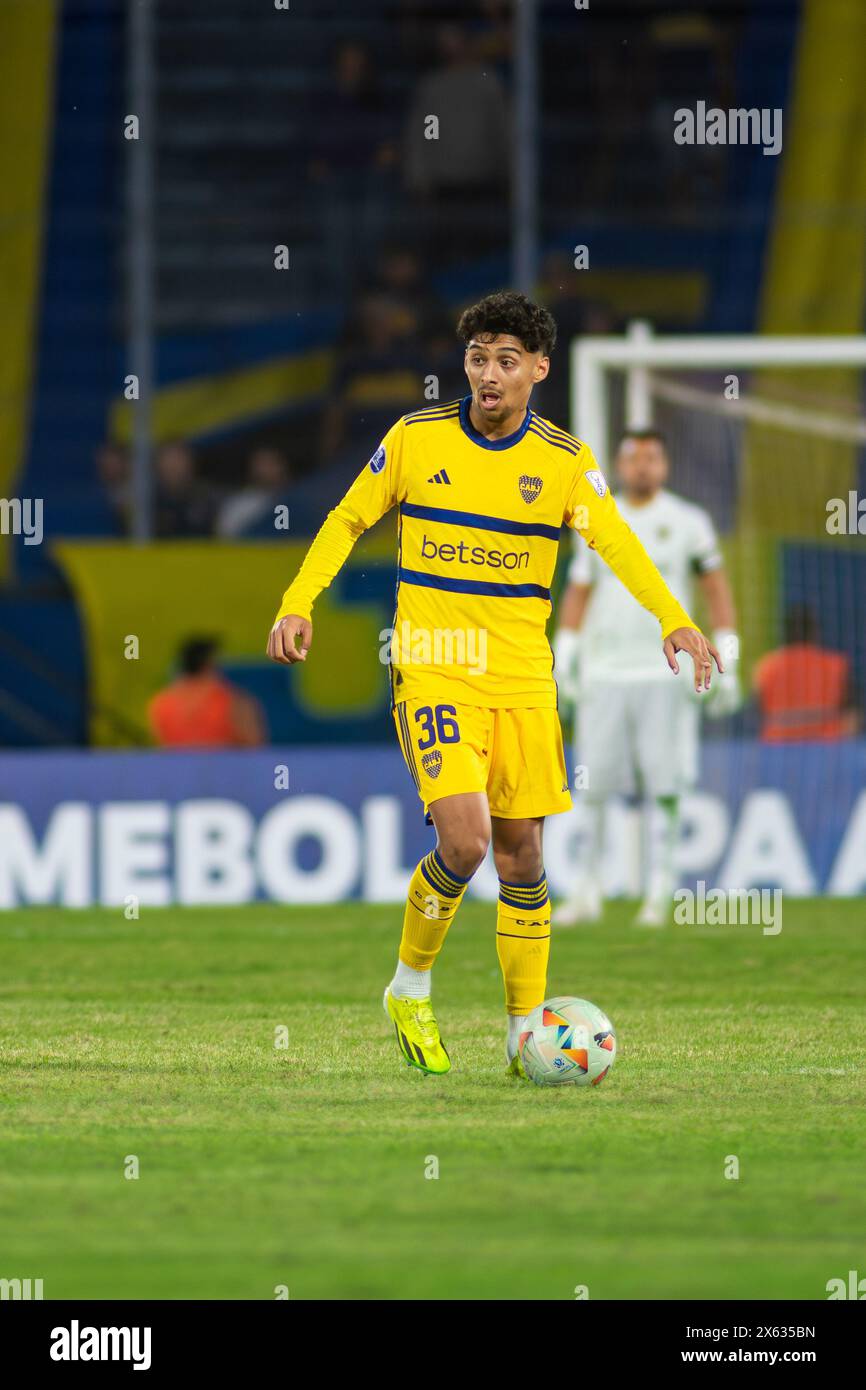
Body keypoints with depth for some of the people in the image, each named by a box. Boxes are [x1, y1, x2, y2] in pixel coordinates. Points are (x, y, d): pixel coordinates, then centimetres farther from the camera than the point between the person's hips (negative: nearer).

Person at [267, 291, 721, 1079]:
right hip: (432, 672, -2)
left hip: (522, 679, 2)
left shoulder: (564, 461, 0)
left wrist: (674, 622, -30)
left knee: (521, 852, 3)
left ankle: (525, 1033, 14)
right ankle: (410, 988, 7)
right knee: (465, 841, -17)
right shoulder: (416, 439, 0)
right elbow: (348, 520, 9)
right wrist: (298, 604, -4)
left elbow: (616, 543, -13)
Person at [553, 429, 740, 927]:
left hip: (664, 675, -2)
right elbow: (578, 594, 16)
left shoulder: (688, 523, 4)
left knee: (663, 781, -6)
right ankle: (588, 890, 6)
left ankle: (659, 890, -2)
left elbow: (717, 591, 5)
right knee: (593, 782, -1)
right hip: (604, 674, 2)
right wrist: (564, 657, 6)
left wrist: (728, 663, -1)